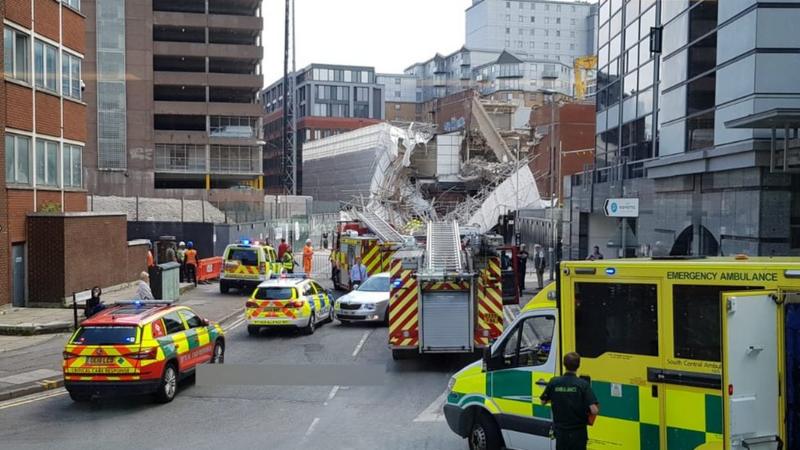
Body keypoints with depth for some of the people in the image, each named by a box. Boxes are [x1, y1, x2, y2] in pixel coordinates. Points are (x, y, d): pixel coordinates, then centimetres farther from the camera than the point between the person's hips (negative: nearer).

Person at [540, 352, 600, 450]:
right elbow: (594, 411, -20)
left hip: (560, 432, 2)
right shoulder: (583, 384, -14)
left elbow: (543, 401, 7)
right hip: (578, 432, -2)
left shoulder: (554, 382, -6)